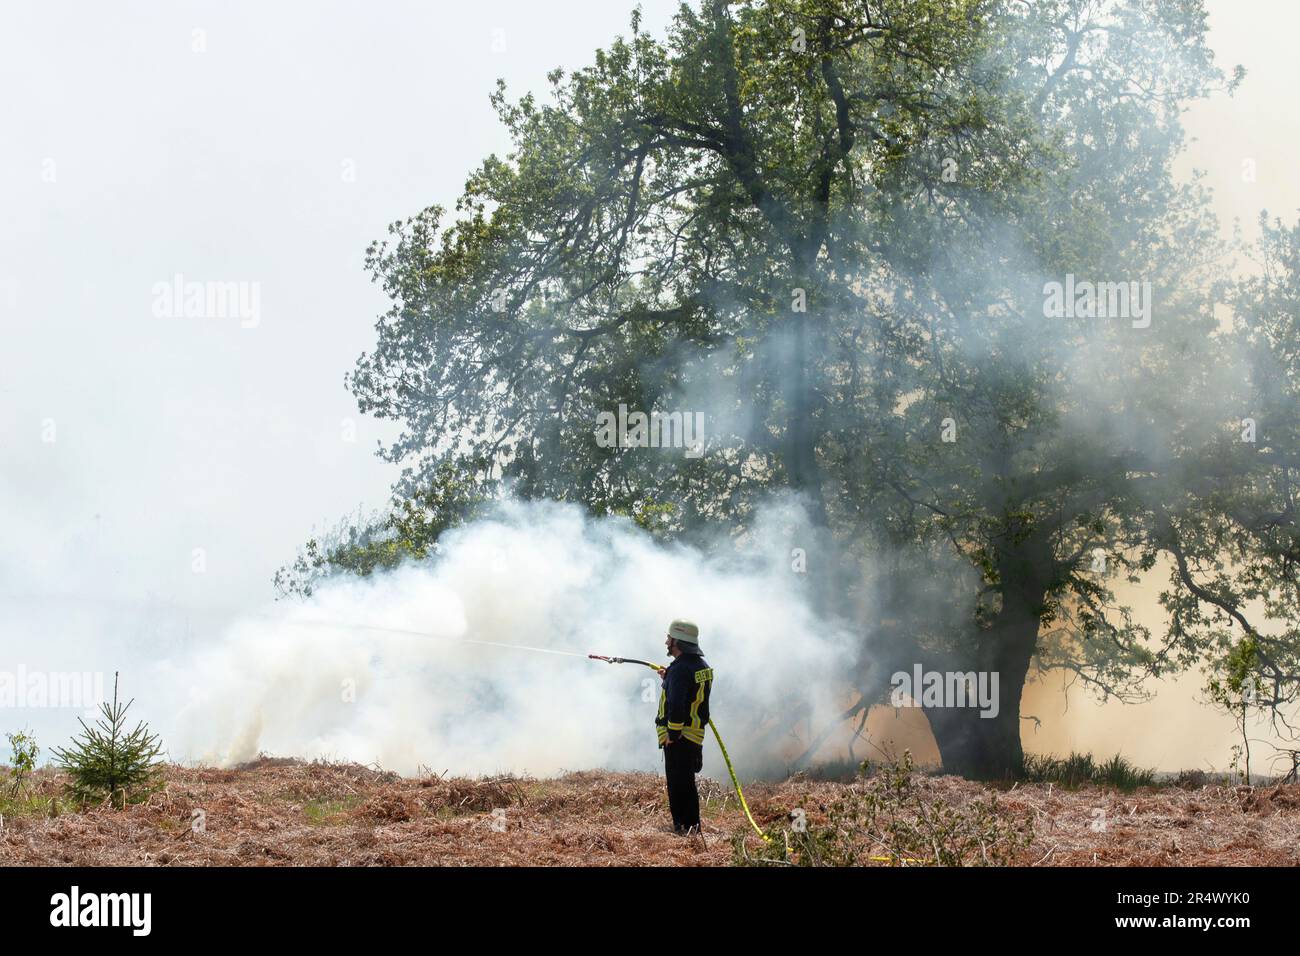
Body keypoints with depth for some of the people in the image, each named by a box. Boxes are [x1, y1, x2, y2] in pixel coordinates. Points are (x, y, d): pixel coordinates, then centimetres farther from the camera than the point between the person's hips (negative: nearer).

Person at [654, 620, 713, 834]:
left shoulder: (680, 669, -19)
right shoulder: (702, 665, 11)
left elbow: (676, 704, -27)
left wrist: (672, 733, -20)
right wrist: (669, 677, 20)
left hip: (679, 736, -10)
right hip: (696, 734, 10)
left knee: (678, 782, -4)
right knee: (686, 781, 17)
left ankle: (682, 825, -4)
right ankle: (692, 825, 23)